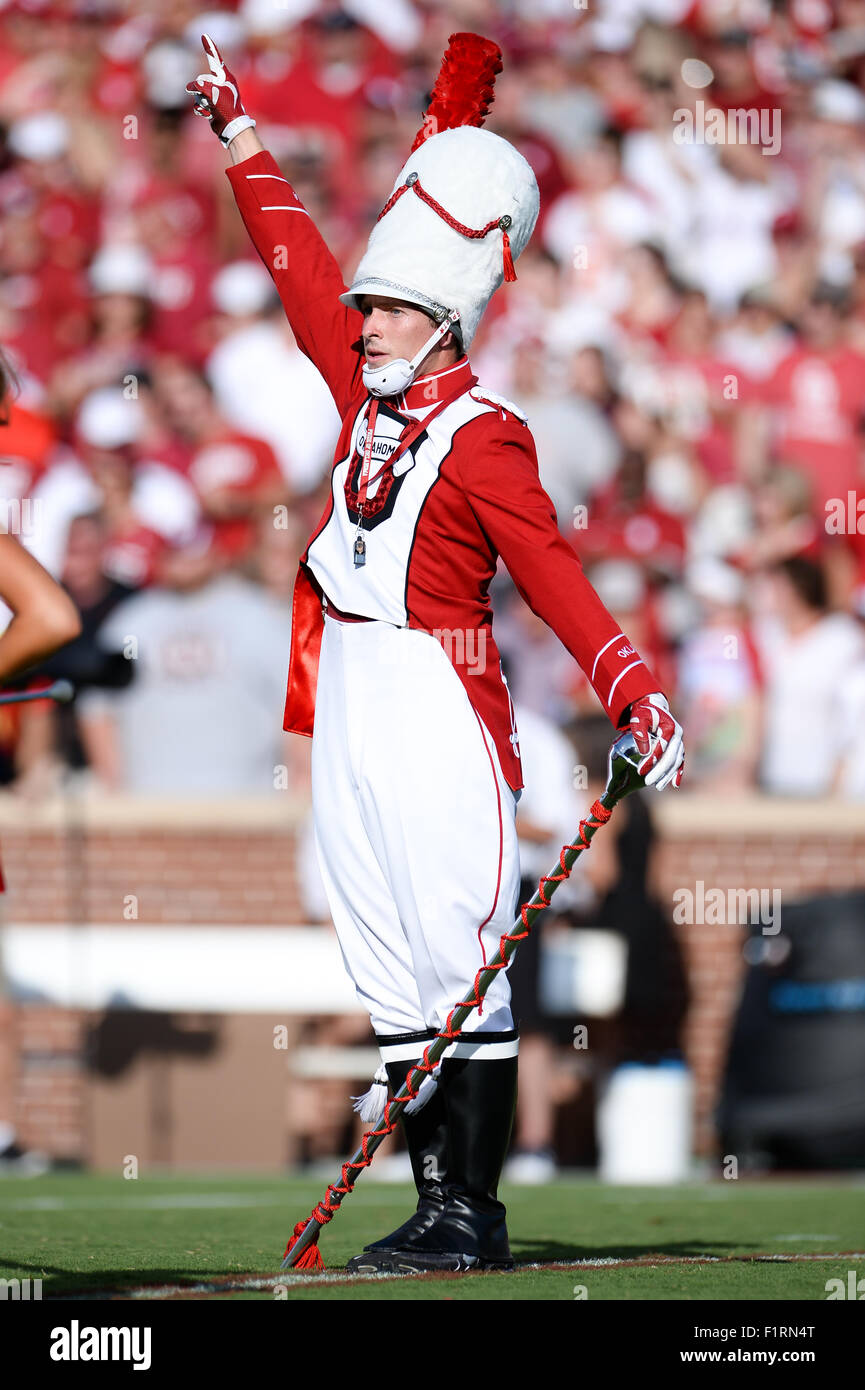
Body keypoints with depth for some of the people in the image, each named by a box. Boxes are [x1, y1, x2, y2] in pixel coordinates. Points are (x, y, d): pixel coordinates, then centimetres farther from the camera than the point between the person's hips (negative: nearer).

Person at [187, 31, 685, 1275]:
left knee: (461, 962, -6)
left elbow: (551, 571, -18)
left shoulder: (484, 435, -10)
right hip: (348, 713, 8)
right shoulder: (370, 395, 11)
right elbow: (303, 271, 20)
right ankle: (433, 1206, 12)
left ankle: (475, 1215, -4)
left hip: (442, 712, -8)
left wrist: (634, 696, -30)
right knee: (389, 975, 8)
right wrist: (241, 138, 27)